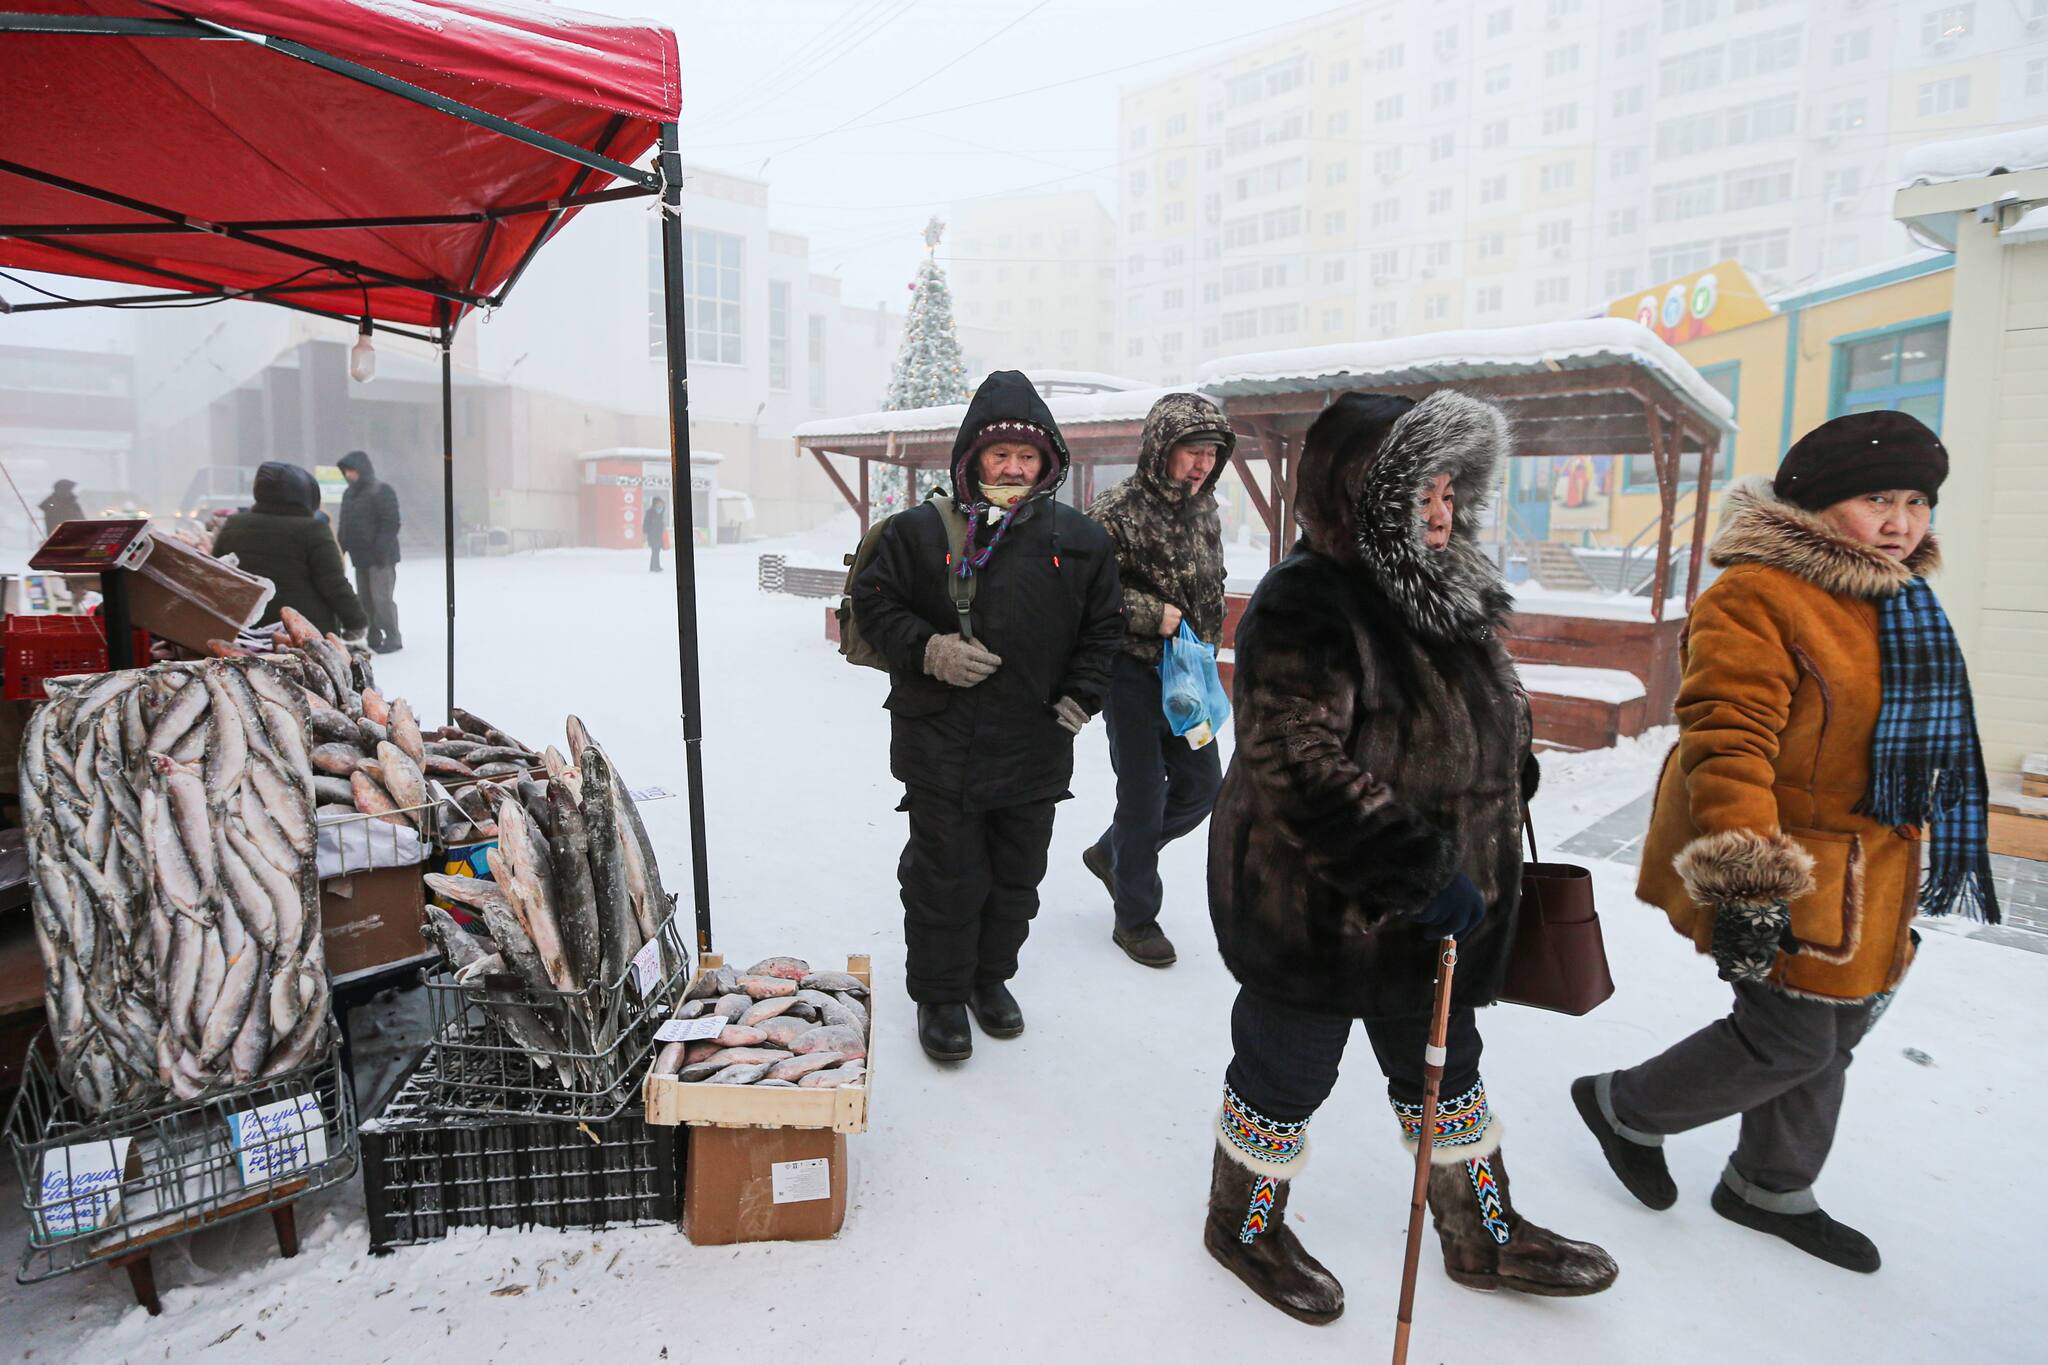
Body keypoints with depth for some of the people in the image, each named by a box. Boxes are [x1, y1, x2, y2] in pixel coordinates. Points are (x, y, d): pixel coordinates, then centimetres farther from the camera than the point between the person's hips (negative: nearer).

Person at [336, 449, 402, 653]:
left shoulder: (382, 491, -9)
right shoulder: (349, 494, 16)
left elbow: (391, 523, -15)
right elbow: (345, 525, 21)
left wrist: (382, 550, -20)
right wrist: (341, 549, 13)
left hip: (380, 558, -8)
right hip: (360, 557, 9)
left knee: (381, 598, -9)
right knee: (365, 599, 10)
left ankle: (393, 638, -2)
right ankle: (373, 638, 16)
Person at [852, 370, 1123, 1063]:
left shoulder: (1081, 540, 2)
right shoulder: (920, 530, -6)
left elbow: (1102, 629, 11)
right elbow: (873, 602, 1)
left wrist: (1080, 696, -2)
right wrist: (926, 649, -15)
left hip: (1035, 749, 3)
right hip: (940, 749, -3)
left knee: (1016, 876, 17)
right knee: (945, 876, 6)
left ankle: (991, 975, 39)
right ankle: (939, 993, 27)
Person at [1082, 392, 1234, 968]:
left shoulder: (1204, 509, 9)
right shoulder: (1118, 512, -15)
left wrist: (1206, 650, 15)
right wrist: (1153, 614, -21)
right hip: (1133, 674, -7)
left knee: (1202, 786, 12)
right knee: (1143, 795, 1)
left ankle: (1113, 853, 35)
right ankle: (1135, 919, 20)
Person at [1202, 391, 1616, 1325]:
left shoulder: (1445, 596, 6)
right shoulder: (1305, 605, -23)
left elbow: (1492, 734, 18)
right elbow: (1295, 764, -31)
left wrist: (1482, 868, 19)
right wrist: (1417, 869, -29)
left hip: (1430, 916, 9)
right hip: (1316, 916, -9)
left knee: (1446, 1070, 24)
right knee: (1285, 1073, 13)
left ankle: (1484, 1238, 47)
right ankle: (1244, 1225, 39)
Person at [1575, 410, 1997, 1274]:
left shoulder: (1902, 603, 12)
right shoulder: (1756, 597, -20)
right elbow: (1728, 740, -28)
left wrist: (1912, 859, 28)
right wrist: (1745, 879, -33)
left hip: (1866, 878, 10)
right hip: (1780, 875, -10)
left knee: (1833, 1033, 19)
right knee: (1791, 1041, -2)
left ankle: (1771, 1188, 40)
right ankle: (1624, 1109, 22)